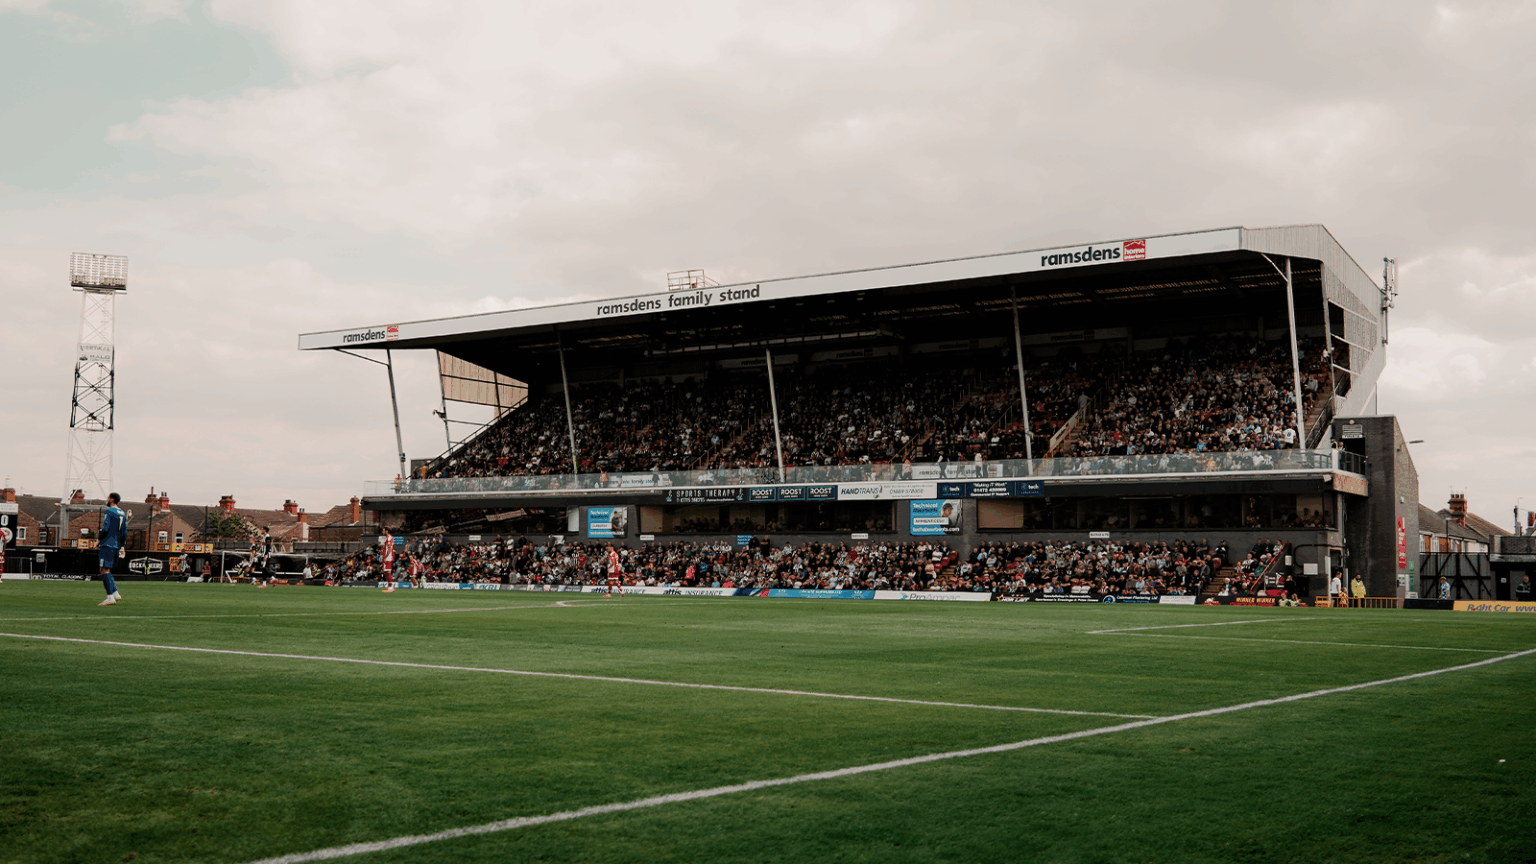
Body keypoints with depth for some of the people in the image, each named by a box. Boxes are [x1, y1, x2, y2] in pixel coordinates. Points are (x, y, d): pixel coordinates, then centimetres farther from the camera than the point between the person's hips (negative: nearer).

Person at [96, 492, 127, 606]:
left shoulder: (109, 512, -8)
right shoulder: (122, 513, 15)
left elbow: (105, 529, -16)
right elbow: (125, 532, 16)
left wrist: (98, 540, -4)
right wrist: (122, 547, 20)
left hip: (107, 545, -8)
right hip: (116, 546, 8)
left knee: (105, 570, -8)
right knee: (107, 570, 17)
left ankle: (110, 597, -15)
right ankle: (115, 593, 9)